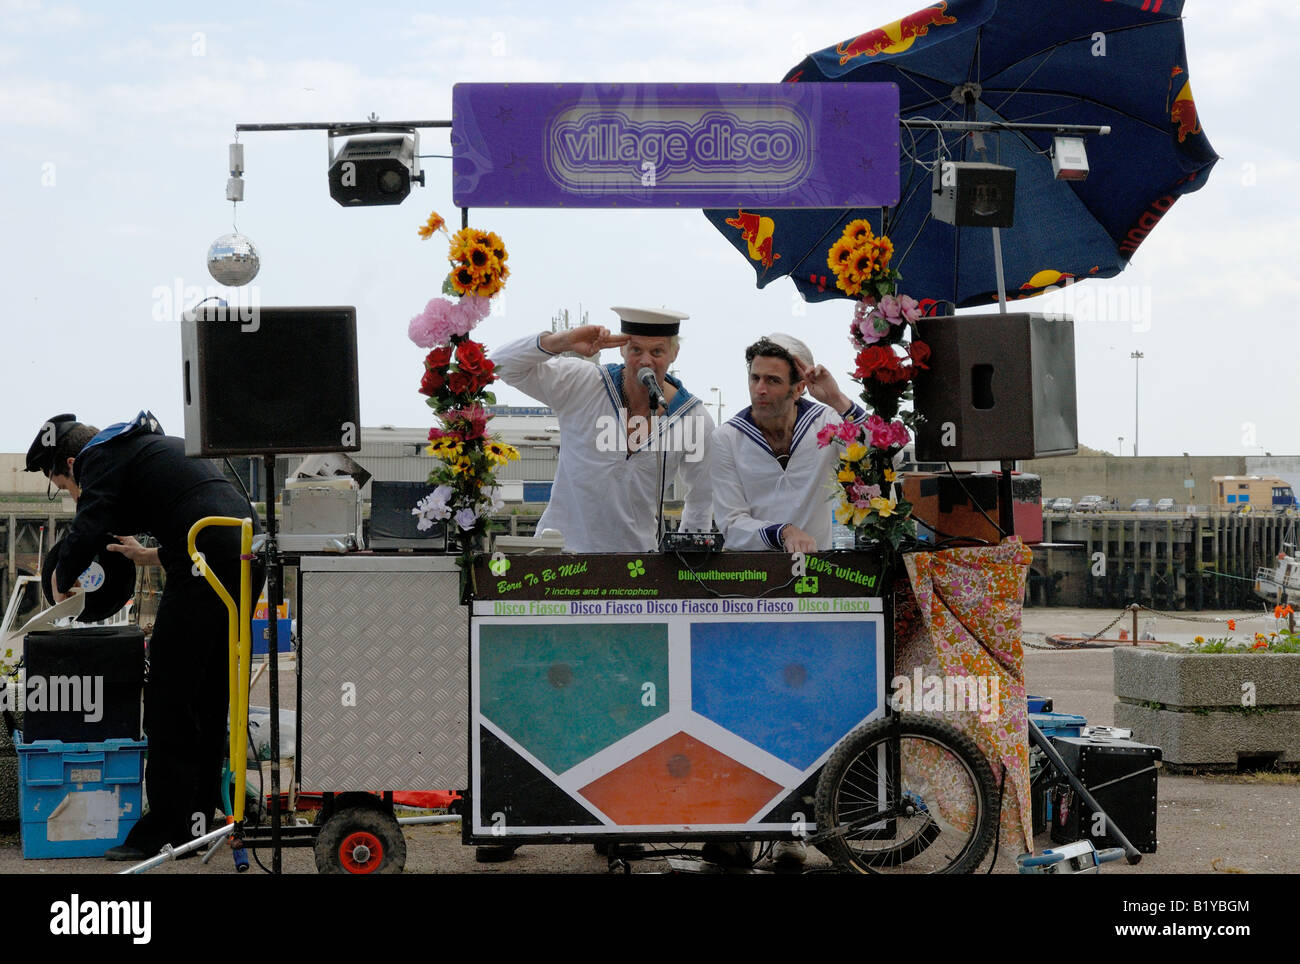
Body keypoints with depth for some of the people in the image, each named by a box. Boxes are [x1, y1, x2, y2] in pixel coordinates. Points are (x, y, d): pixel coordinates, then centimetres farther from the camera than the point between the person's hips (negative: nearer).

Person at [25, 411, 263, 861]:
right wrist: (152, 556, 46)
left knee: (168, 701, -2)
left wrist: (61, 583, 5)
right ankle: (198, 818, 20)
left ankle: (167, 830, -1)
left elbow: (86, 533, -12)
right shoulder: (154, 444, 29)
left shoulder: (100, 457, 2)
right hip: (247, 554, 9)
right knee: (208, 700, 16)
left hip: (206, 568, -9)